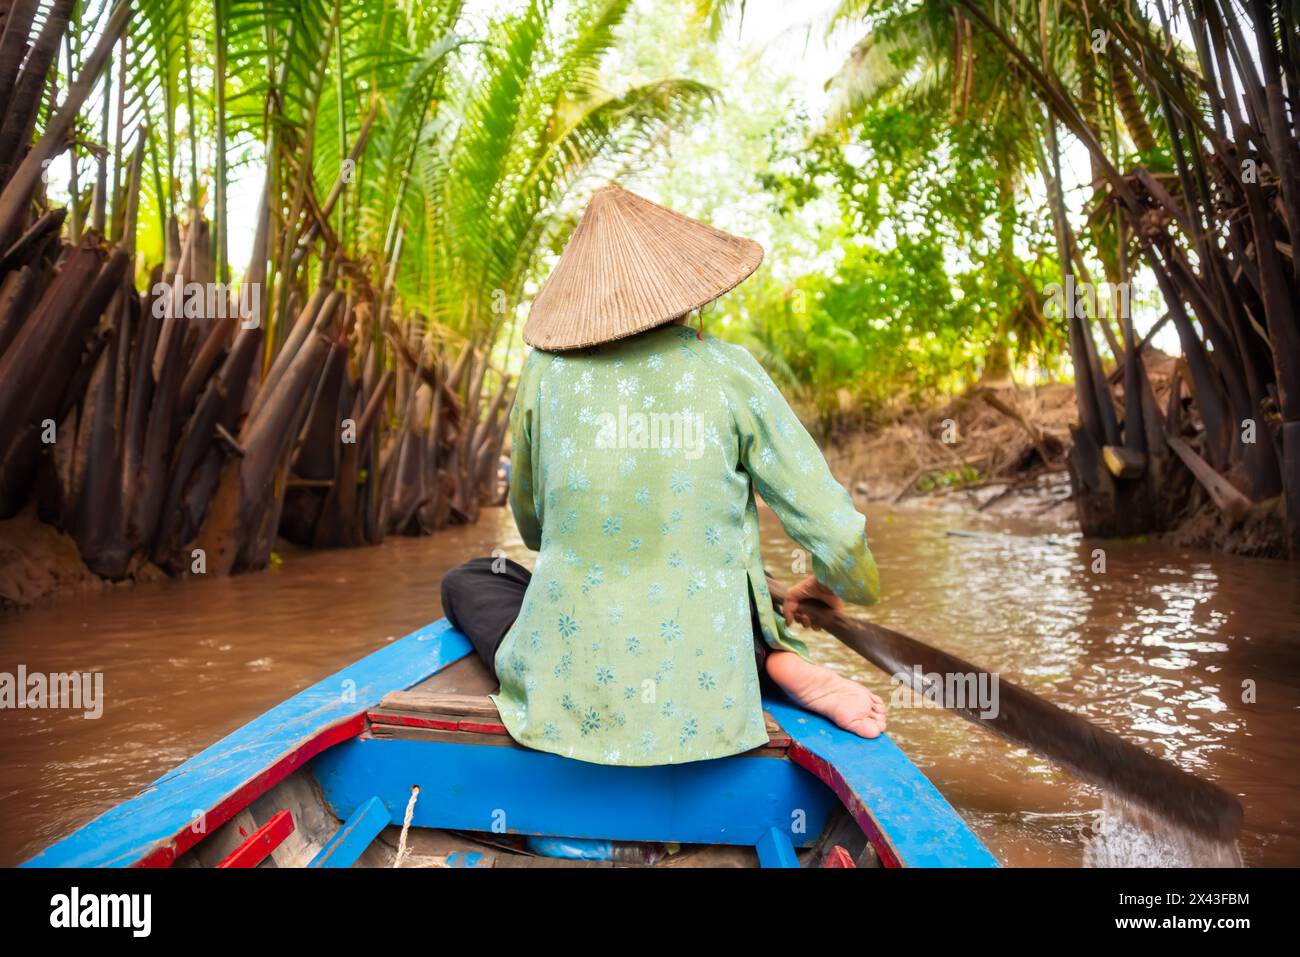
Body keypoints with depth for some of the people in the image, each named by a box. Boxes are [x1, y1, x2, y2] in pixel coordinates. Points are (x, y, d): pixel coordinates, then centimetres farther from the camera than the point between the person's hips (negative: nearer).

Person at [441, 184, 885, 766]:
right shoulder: (730, 372, -4)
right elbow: (835, 529, -2)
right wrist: (829, 585, 22)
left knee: (464, 582, 27)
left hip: (570, 697, -1)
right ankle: (787, 666, 7)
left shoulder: (547, 369, -2)